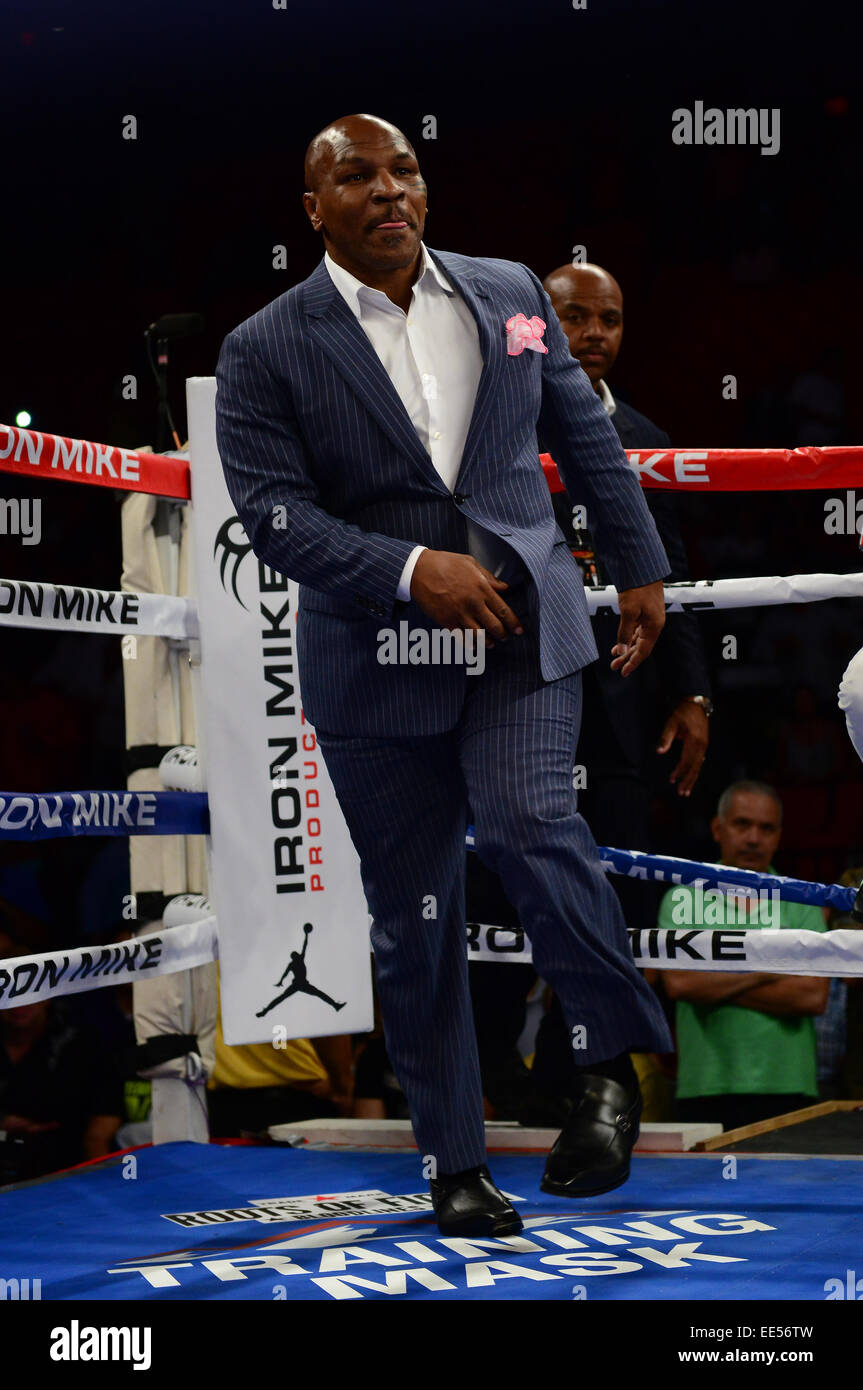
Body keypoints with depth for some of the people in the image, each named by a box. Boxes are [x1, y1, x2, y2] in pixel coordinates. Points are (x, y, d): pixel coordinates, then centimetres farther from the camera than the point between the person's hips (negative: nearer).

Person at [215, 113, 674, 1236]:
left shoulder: (508, 293, 7)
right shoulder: (266, 352, -3)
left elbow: (585, 433, 17)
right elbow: (274, 512, -10)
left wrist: (640, 566, 17)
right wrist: (411, 569, -22)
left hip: (523, 628, 1)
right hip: (376, 660, 0)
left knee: (527, 824, -24)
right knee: (414, 919, 5)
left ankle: (612, 1058, -2)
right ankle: (455, 1165, 18)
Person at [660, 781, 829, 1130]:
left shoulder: (802, 905, 10)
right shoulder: (682, 900, 8)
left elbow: (814, 997, -4)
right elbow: (678, 982, -8)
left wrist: (719, 989, -4)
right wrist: (766, 973, -4)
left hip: (786, 1090, 1)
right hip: (705, 1093, -1)